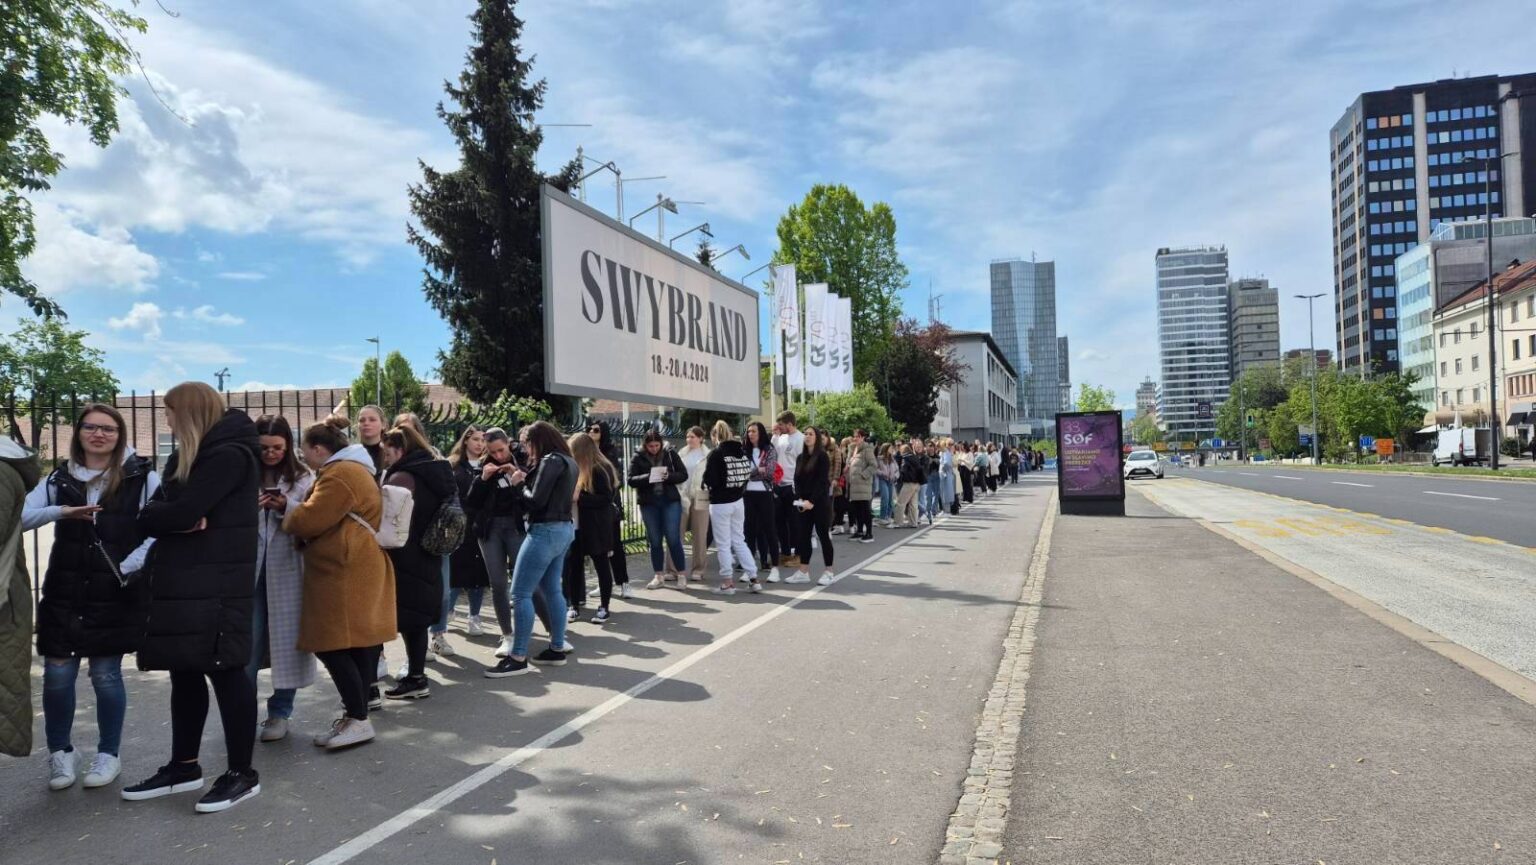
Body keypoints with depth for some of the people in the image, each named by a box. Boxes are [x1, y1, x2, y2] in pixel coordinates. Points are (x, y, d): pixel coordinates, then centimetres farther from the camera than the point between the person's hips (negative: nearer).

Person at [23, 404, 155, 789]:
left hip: (117, 594, -3)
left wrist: (129, 566, -16)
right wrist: (60, 512, -18)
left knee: (106, 674, 4)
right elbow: (19, 517, -1)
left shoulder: (142, 477, -3)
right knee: (57, 673, 5)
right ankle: (61, 752, 26)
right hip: (64, 592, 3)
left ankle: (108, 754, 22)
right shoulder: (60, 477, 7)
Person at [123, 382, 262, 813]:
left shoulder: (229, 455, -13)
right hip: (183, 582, 9)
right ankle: (183, 767, 26)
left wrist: (152, 516, -1)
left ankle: (242, 773, 7)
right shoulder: (190, 457, 18)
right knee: (185, 671, 14)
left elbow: (180, 512, -20)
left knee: (224, 670, -3)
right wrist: (174, 520, -12)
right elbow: (159, 509, 9)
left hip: (216, 583, -9)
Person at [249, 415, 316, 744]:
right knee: (247, 641, 4)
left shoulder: (304, 478, 3)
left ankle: (280, 712, 18)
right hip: (250, 569, 1)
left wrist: (287, 507, -18)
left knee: (286, 640, 6)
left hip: (287, 572, 0)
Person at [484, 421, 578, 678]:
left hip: (545, 531, -10)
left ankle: (518, 658, -5)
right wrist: (525, 481, 3)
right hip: (563, 529, 10)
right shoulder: (568, 461, 15)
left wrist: (520, 485, -2)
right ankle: (557, 649, 19)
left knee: (520, 593, -7)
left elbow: (536, 500, -19)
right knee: (552, 590, 14)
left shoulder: (551, 461, -14)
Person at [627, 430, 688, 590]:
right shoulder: (638, 457, -1)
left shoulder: (670, 454, -1)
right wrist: (648, 477, -24)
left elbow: (683, 474, -1)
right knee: (655, 540, 9)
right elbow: (631, 480, -7)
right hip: (649, 503, 1)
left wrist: (668, 476, -20)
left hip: (670, 501, -1)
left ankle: (682, 575, 8)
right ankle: (658, 576, 20)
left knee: (673, 539, -2)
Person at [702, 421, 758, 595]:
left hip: (720, 503, -6)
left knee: (723, 544, 4)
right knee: (739, 541, 15)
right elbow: (748, 474, 9)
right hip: (738, 501, 6)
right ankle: (754, 579, 13)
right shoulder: (742, 451, 5)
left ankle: (727, 583, 9)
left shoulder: (716, 453, -13)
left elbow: (709, 480, -15)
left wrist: (708, 484, 5)